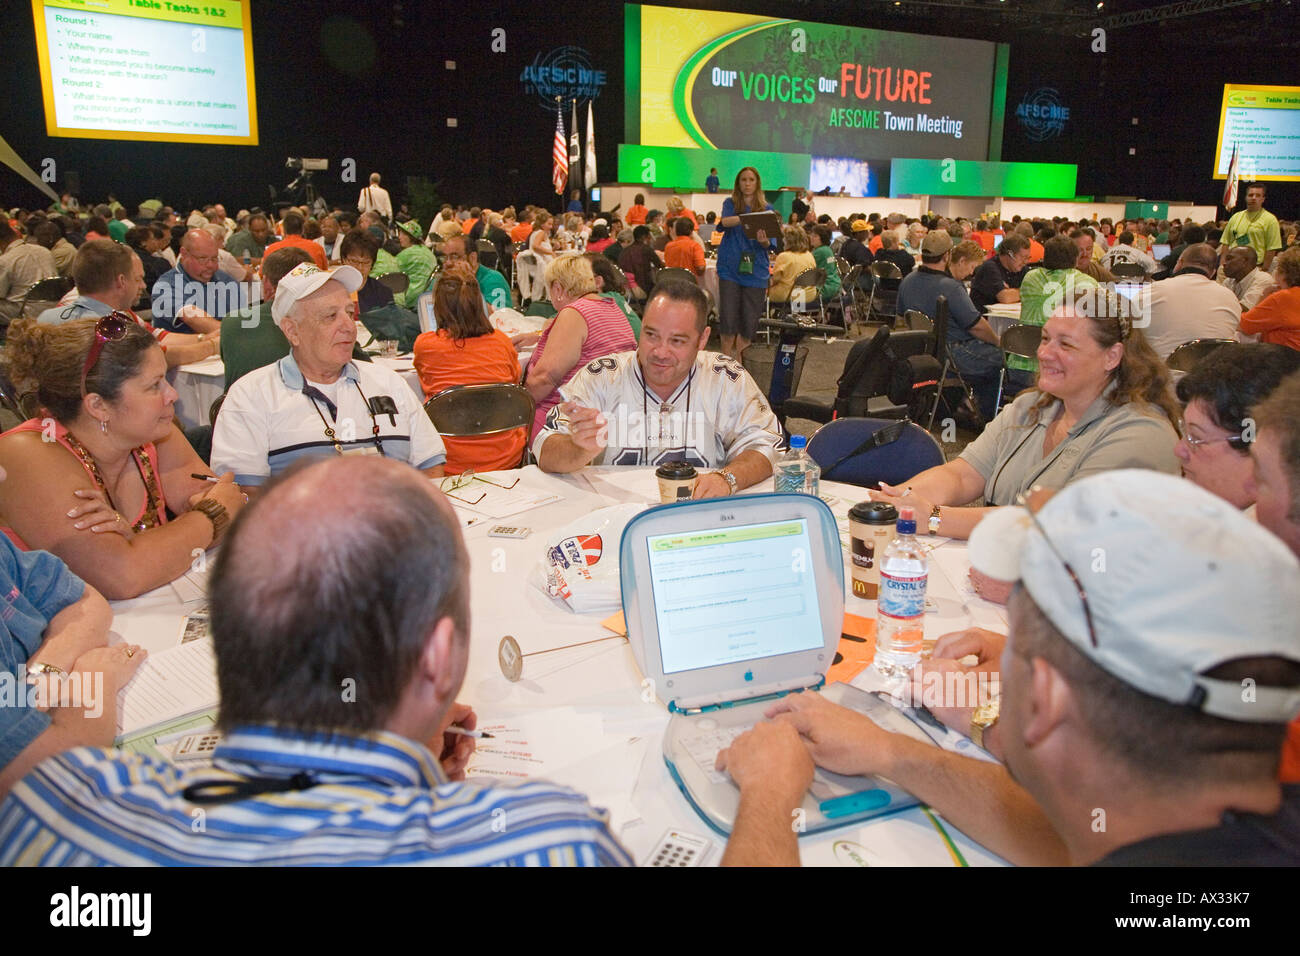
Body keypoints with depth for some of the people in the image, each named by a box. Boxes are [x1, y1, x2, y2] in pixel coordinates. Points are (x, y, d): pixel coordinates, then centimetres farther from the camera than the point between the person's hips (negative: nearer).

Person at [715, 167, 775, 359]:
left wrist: (764, 241, -23)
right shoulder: (730, 203, 5)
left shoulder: (767, 208, 6)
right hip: (730, 268, -1)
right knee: (728, 316, -4)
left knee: (750, 319, 3)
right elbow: (724, 222, -18)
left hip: (755, 270, 1)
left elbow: (771, 245, 1)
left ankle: (739, 359, 20)